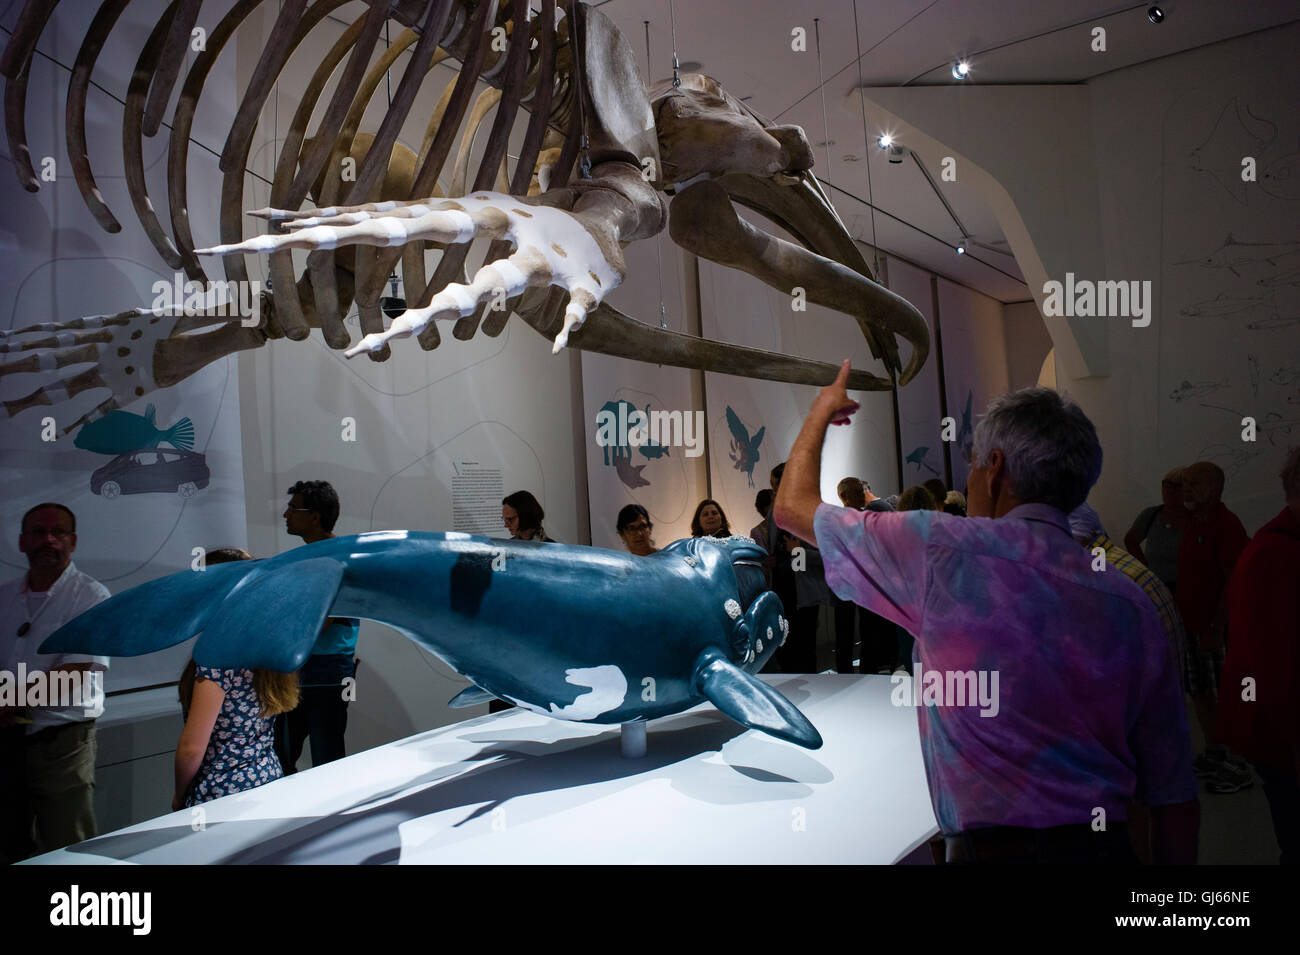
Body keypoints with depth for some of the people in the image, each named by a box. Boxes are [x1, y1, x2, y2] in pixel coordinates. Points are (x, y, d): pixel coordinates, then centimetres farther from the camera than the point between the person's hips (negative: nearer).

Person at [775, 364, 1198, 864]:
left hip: (993, 847, -4)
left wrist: (822, 411, 20)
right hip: (1108, 847, 5)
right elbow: (1174, 796, 4)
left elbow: (793, 506, 3)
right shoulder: (1134, 606, 1)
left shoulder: (946, 551, -11)